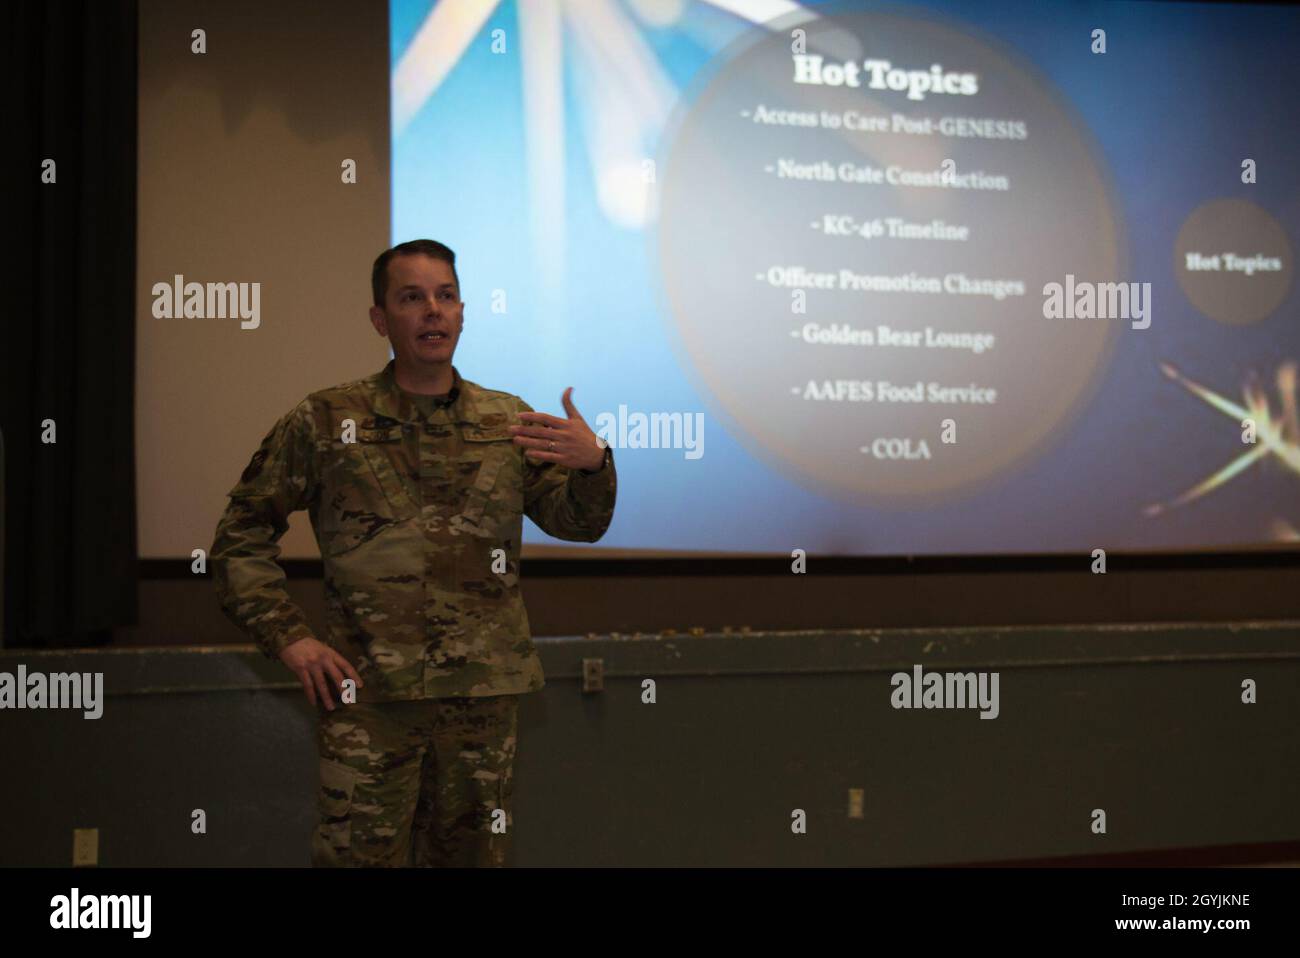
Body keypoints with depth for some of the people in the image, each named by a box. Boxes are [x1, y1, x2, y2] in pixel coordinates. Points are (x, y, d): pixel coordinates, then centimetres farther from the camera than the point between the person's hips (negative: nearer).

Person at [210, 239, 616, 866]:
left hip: (484, 694, 3)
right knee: (361, 853, -2)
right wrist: (289, 638, -4)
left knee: (472, 854, 11)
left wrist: (593, 463, -16)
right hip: (366, 695, -2)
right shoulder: (324, 422, 1)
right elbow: (241, 535, 6)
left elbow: (578, 523, 5)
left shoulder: (509, 422, 9)